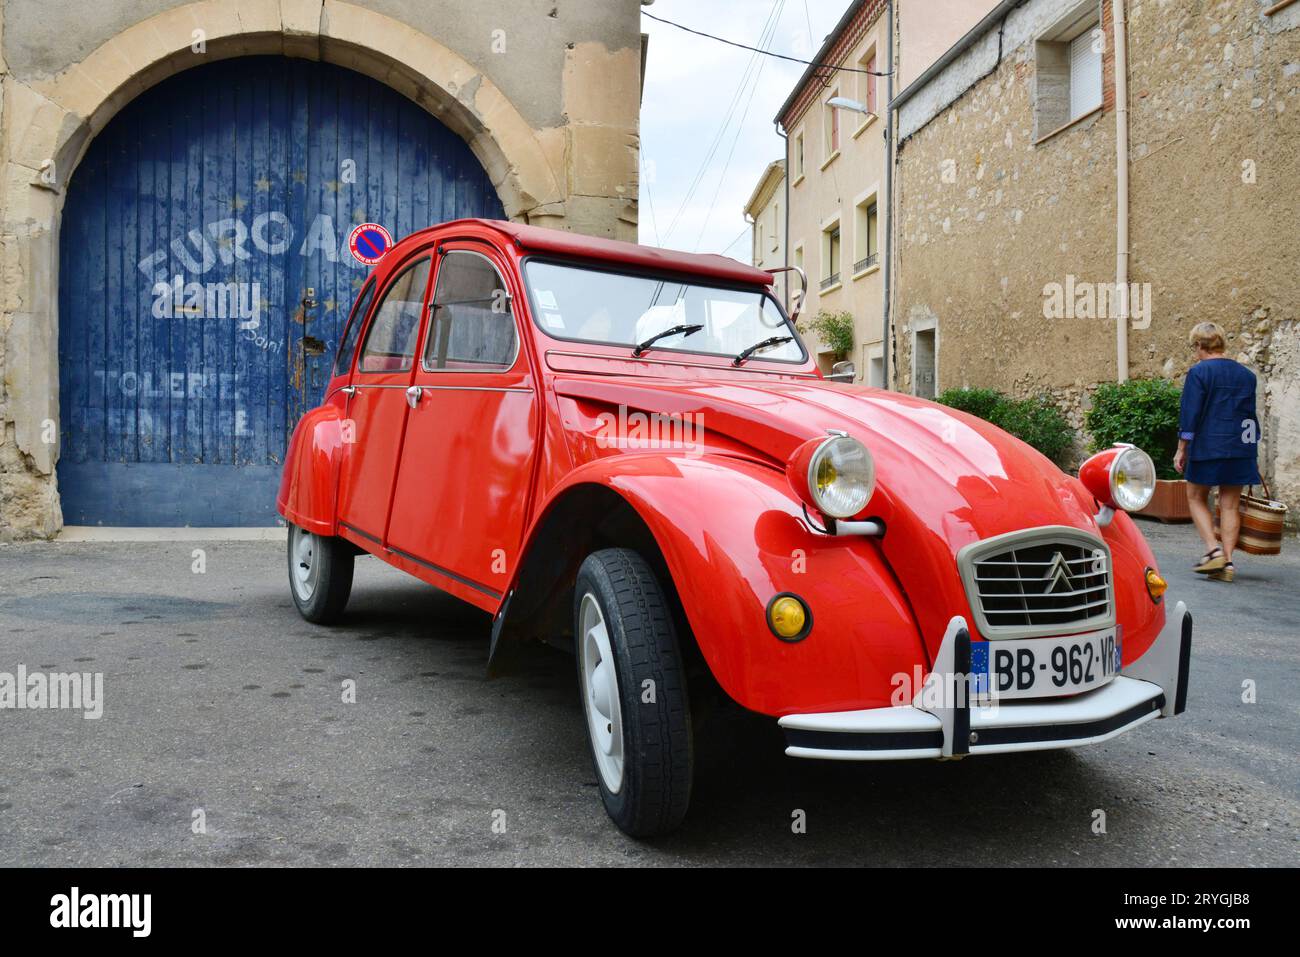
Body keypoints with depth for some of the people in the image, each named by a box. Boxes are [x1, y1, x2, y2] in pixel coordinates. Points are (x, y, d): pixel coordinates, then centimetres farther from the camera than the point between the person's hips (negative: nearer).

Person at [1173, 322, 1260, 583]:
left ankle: (1213, 549, -6)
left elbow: (1190, 415, -10)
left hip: (1207, 447, -5)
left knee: (1196, 498, 9)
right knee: (1230, 505, 7)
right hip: (1240, 449, 5)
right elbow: (1250, 415, 16)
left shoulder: (1198, 372, -8)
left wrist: (1181, 449, -4)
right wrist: (1253, 455, 22)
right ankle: (1227, 562, 4)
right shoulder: (1246, 374, 10)